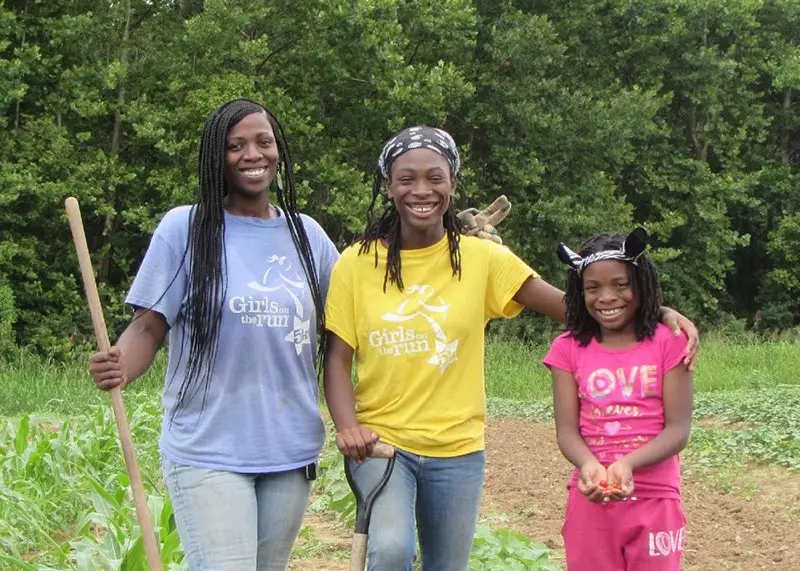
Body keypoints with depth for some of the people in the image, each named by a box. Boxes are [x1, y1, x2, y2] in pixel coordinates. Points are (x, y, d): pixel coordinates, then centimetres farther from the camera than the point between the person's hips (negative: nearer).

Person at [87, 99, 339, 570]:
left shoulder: (306, 234, 8)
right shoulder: (185, 228, -4)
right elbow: (149, 326, -6)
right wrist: (120, 366, -25)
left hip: (292, 452, 5)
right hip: (209, 454, -4)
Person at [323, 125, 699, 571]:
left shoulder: (482, 258, -2)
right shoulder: (357, 263, -3)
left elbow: (569, 304, -5)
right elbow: (337, 359, -1)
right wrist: (347, 426, -18)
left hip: (457, 449, 2)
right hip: (380, 441, -2)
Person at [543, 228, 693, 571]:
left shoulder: (669, 343, -3)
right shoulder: (569, 349, 2)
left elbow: (678, 428, -8)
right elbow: (567, 431, -3)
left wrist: (627, 464, -24)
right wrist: (590, 465, -25)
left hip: (655, 500, -1)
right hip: (591, 499, 1)